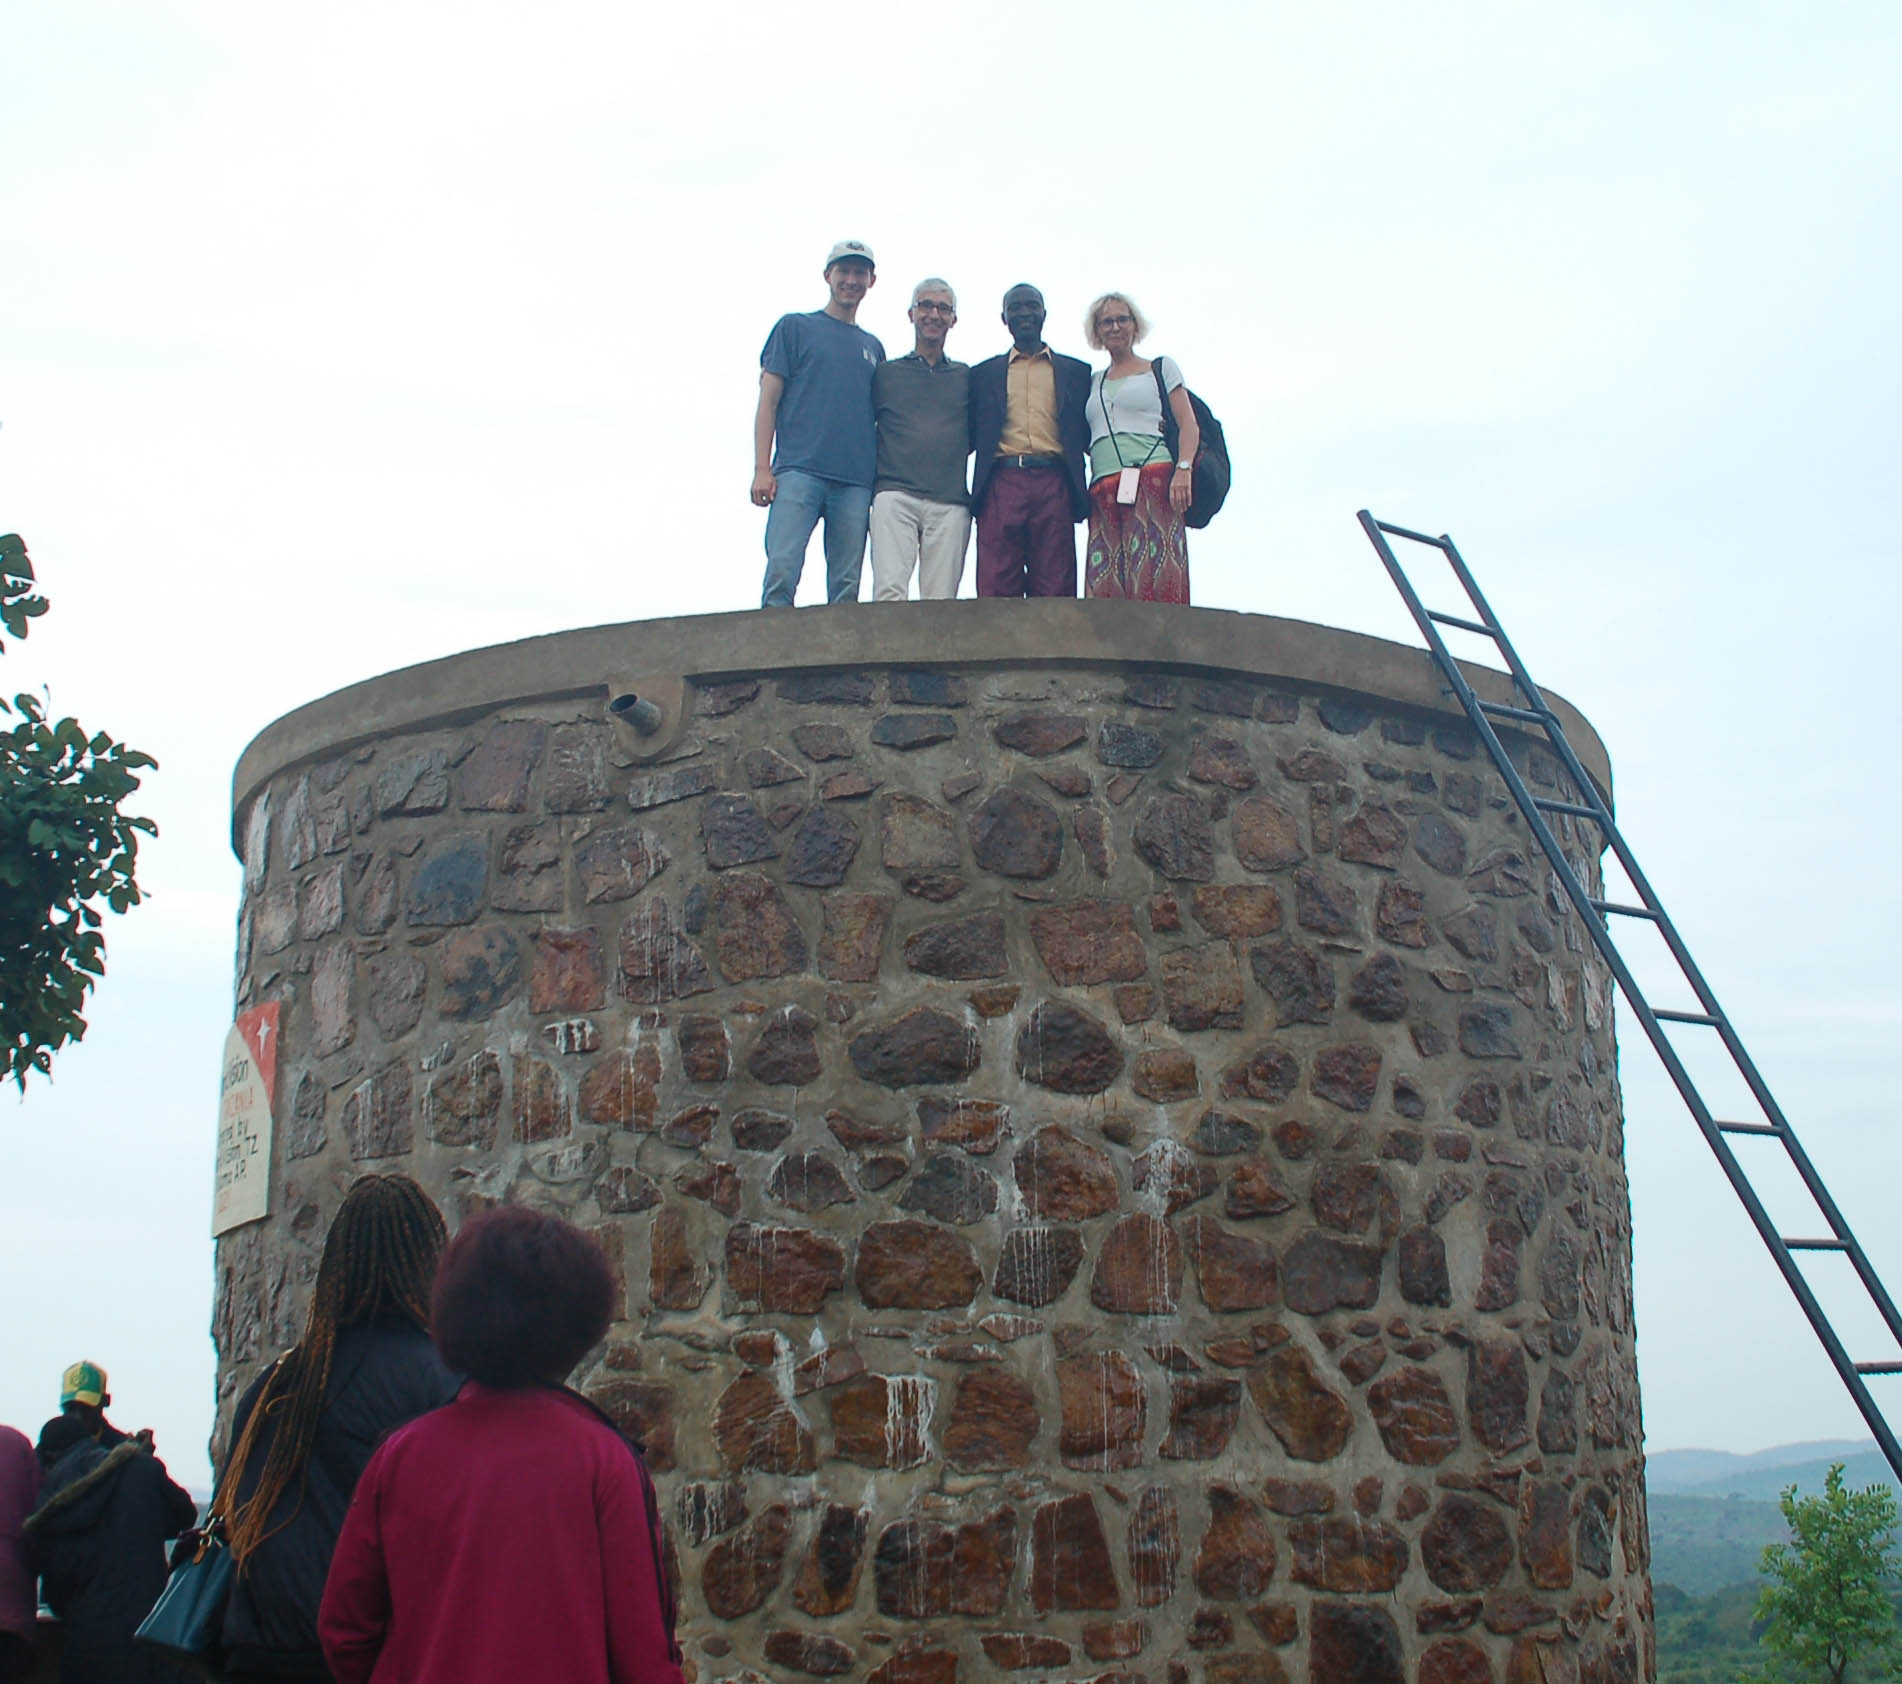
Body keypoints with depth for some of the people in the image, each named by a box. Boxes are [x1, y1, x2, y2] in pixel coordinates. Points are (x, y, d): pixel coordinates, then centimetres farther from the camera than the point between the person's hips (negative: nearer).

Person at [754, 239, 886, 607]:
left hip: (856, 480, 4)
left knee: (846, 587, -3)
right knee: (782, 570, -18)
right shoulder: (794, 327, 13)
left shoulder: (873, 348, 23)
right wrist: (762, 469, -5)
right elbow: (768, 400, 6)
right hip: (799, 470, -3)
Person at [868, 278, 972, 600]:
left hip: (950, 503, 1)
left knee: (940, 601, -9)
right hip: (895, 496, -1)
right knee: (889, 590, -19)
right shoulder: (886, 373, 17)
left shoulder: (965, 377, 20)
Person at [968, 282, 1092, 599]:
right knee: (998, 588, -9)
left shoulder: (1075, 371, 21)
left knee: (1054, 590, -7)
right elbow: (971, 434, 18)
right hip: (1002, 485, 0)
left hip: (1054, 485, 0)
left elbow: (1089, 434, 17)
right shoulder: (984, 374, 21)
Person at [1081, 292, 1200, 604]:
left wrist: (1183, 469, -12)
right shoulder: (1094, 382, 24)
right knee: (1106, 582, -9)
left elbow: (1188, 423, 4)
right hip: (1103, 490, 4)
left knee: (1154, 574, -17)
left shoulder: (1161, 368, 14)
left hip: (1153, 479, -4)